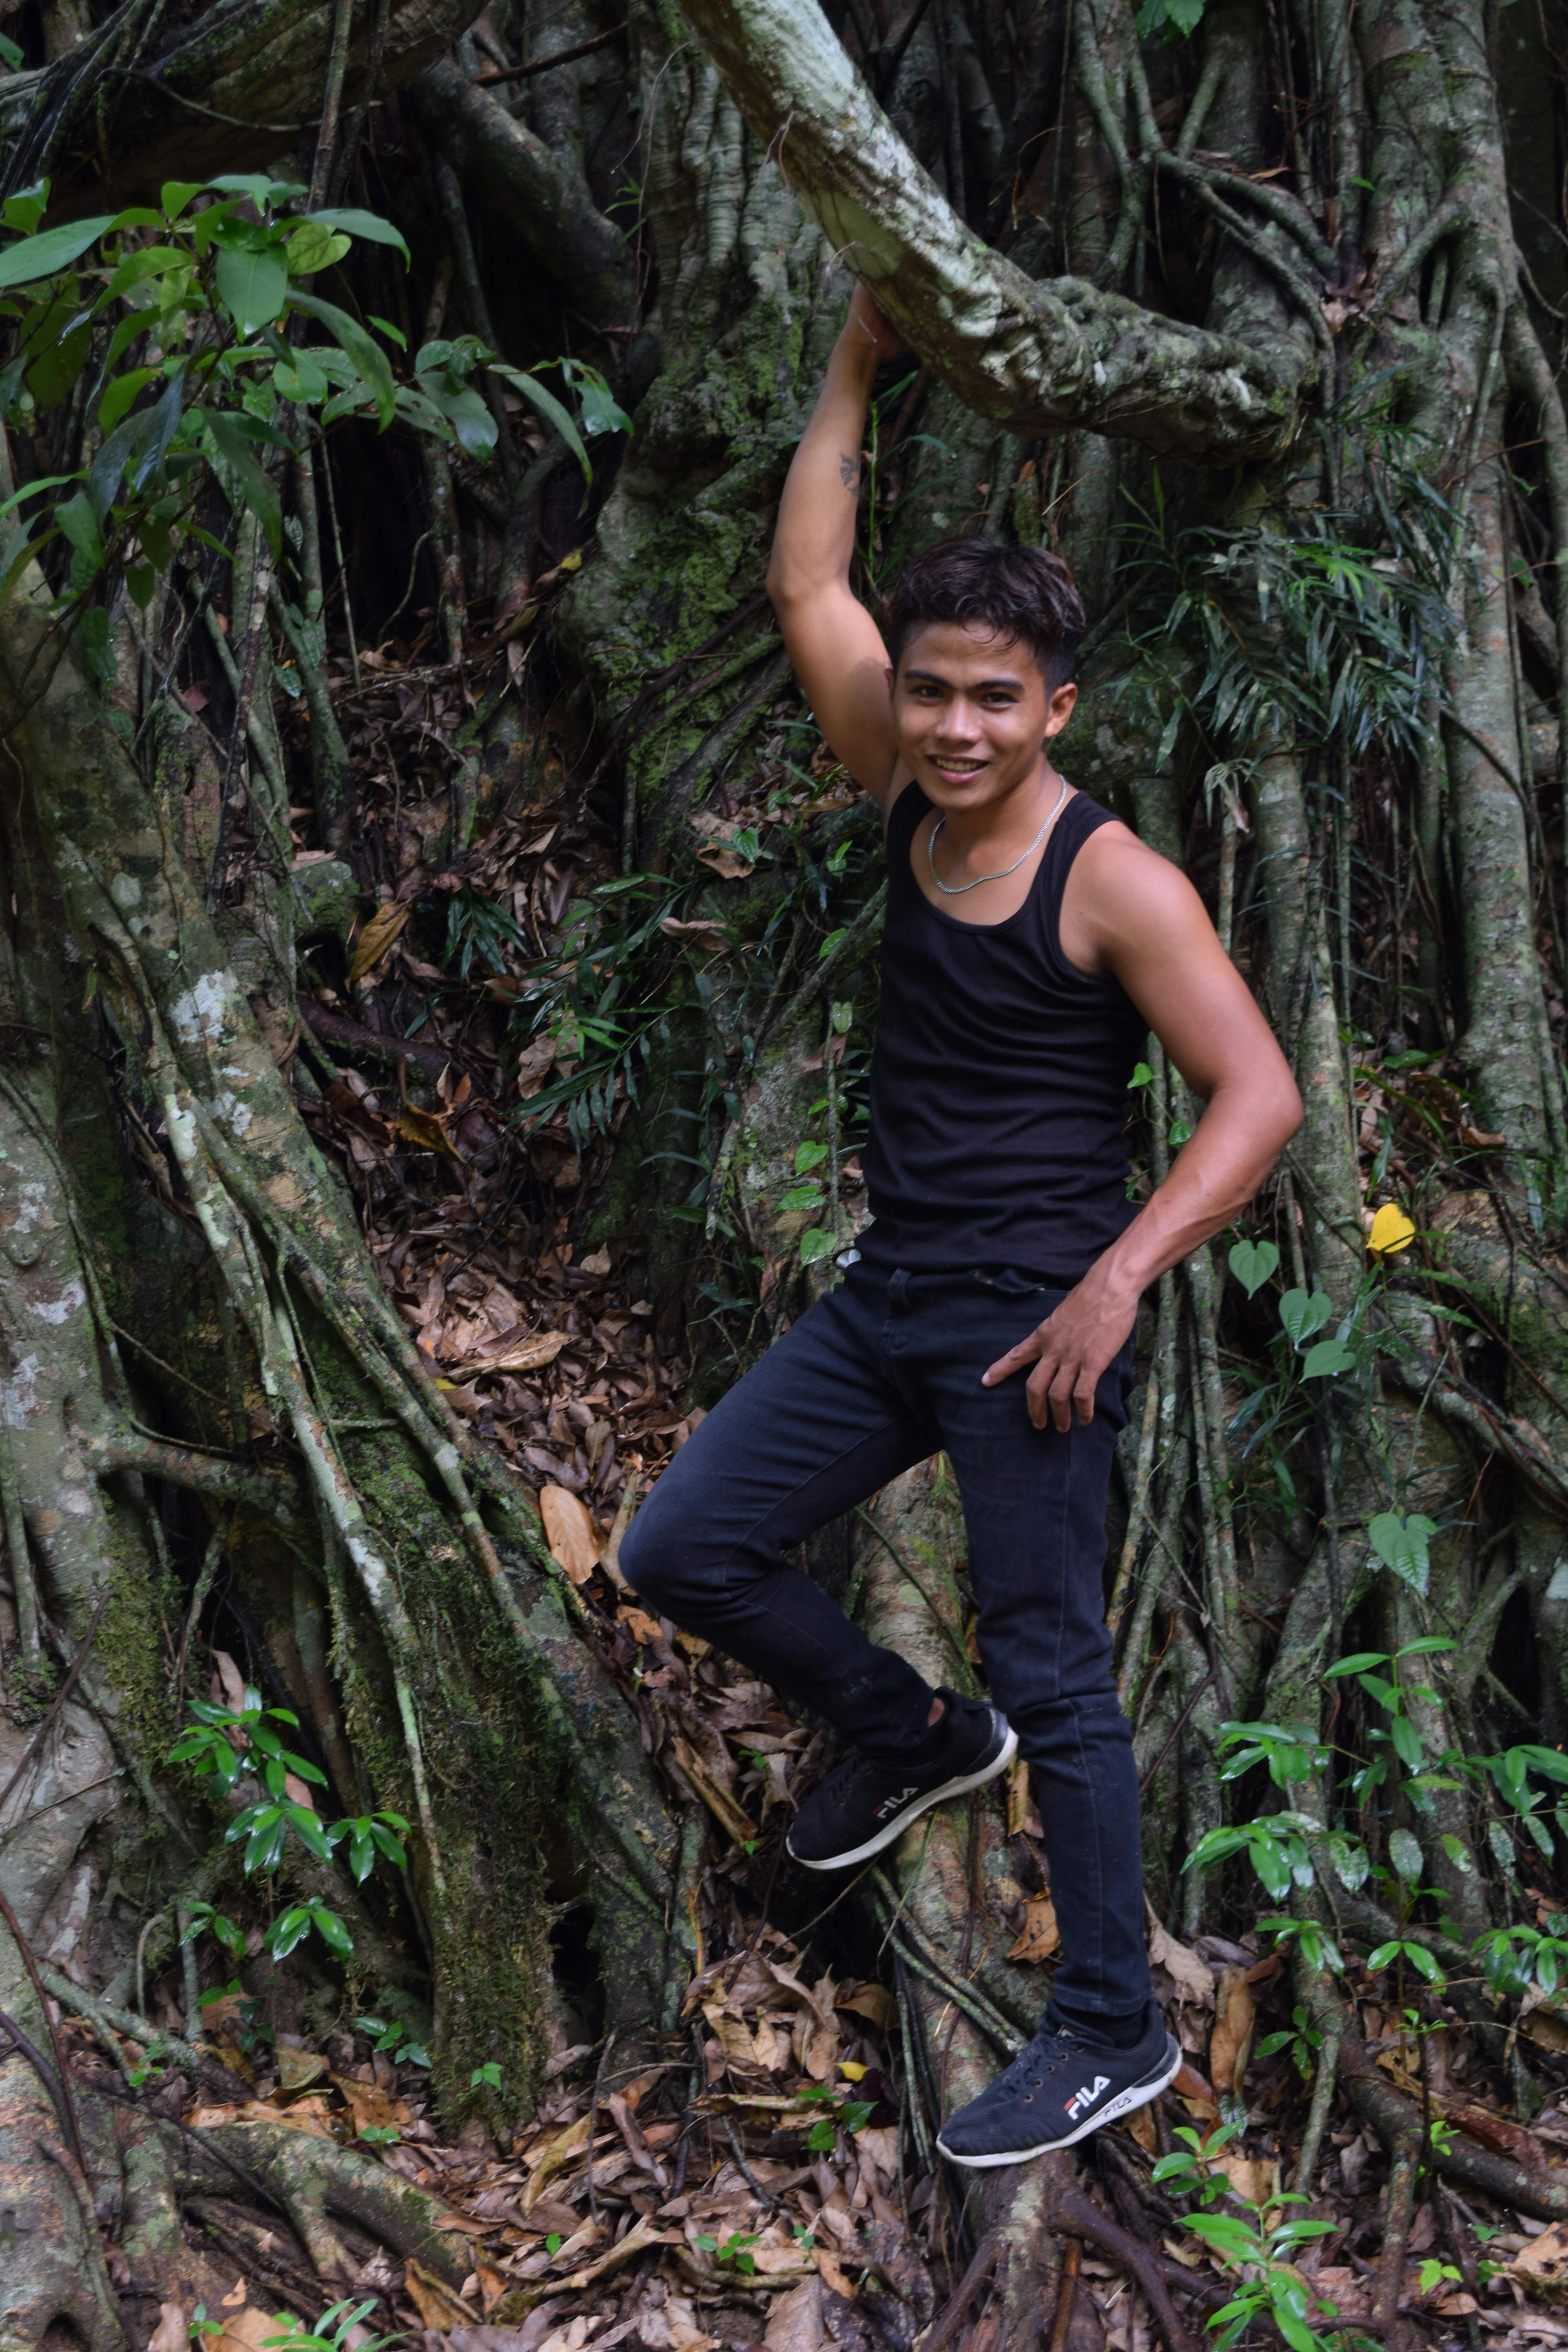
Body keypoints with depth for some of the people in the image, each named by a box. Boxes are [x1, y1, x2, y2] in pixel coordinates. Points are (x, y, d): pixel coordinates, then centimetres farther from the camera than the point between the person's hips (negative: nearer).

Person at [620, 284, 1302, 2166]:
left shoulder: (1114, 884, -15)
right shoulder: (911, 800, 4)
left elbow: (1258, 1096, -17)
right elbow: (806, 588, 10)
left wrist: (1120, 1279, -26)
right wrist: (854, 371, 6)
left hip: (1032, 1320, -7)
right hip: (887, 1298, 7)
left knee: (1054, 1676, 1)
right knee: (679, 1550, 8)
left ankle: (1113, 2032, 16)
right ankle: (913, 1737, 32)